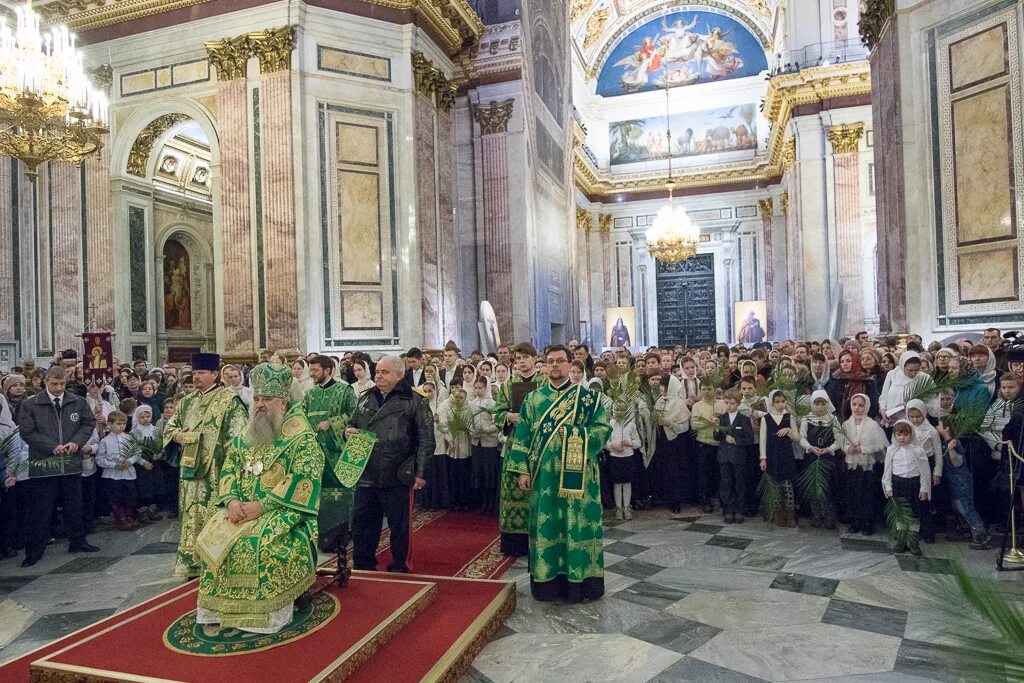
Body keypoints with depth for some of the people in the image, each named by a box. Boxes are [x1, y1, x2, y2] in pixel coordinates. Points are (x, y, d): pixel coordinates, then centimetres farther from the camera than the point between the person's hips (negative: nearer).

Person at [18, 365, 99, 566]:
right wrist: (52, 446, -16)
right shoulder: (30, 405, -5)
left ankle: (77, 541, 26)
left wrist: (77, 441, -8)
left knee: (74, 506, 13)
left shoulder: (78, 402, 3)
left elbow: (90, 422, 8)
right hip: (43, 465, -3)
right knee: (40, 510, 4)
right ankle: (34, 550, 15)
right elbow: (27, 432, -7)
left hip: (71, 462, 3)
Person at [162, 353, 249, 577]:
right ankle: (192, 563, 20)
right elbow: (169, 426, 20)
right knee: (191, 515, 11)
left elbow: (239, 435, -11)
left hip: (215, 469, -6)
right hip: (191, 467, 7)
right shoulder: (187, 401, 15)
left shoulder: (229, 399, -6)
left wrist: (229, 461, -18)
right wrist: (177, 436, -3)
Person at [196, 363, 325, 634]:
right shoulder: (246, 434, 14)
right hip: (242, 508, 6)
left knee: (263, 541, -30)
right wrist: (232, 500, -8)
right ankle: (223, 606, 0)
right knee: (213, 536, -14)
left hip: (282, 510, -6)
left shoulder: (301, 437, -8)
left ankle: (268, 613, -16)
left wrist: (262, 505, -21)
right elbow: (229, 468, 12)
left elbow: (303, 479, -18)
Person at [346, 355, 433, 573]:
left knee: (399, 525, 6)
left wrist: (420, 472, -10)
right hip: (366, 475, 5)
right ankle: (363, 565, 29)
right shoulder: (366, 398, 13)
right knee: (362, 521, 13)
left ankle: (399, 567, 23)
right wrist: (348, 432, 1)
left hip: (397, 477, -5)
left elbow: (426, 439, -7)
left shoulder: (414, 401, -5)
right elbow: (352, 424, 26)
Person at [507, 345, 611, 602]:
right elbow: (523, 436, 6)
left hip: (577, 474, -2)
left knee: (577, 522, 2)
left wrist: (575, 434, -17)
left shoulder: (587, 396, 1)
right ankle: (548, 581, 18)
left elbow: (603, 428, -4)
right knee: (546, 523, 6)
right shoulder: (533, 399, 8)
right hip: (544, 474, 2)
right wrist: (523, 469, -1)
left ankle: (578, 580, 14)